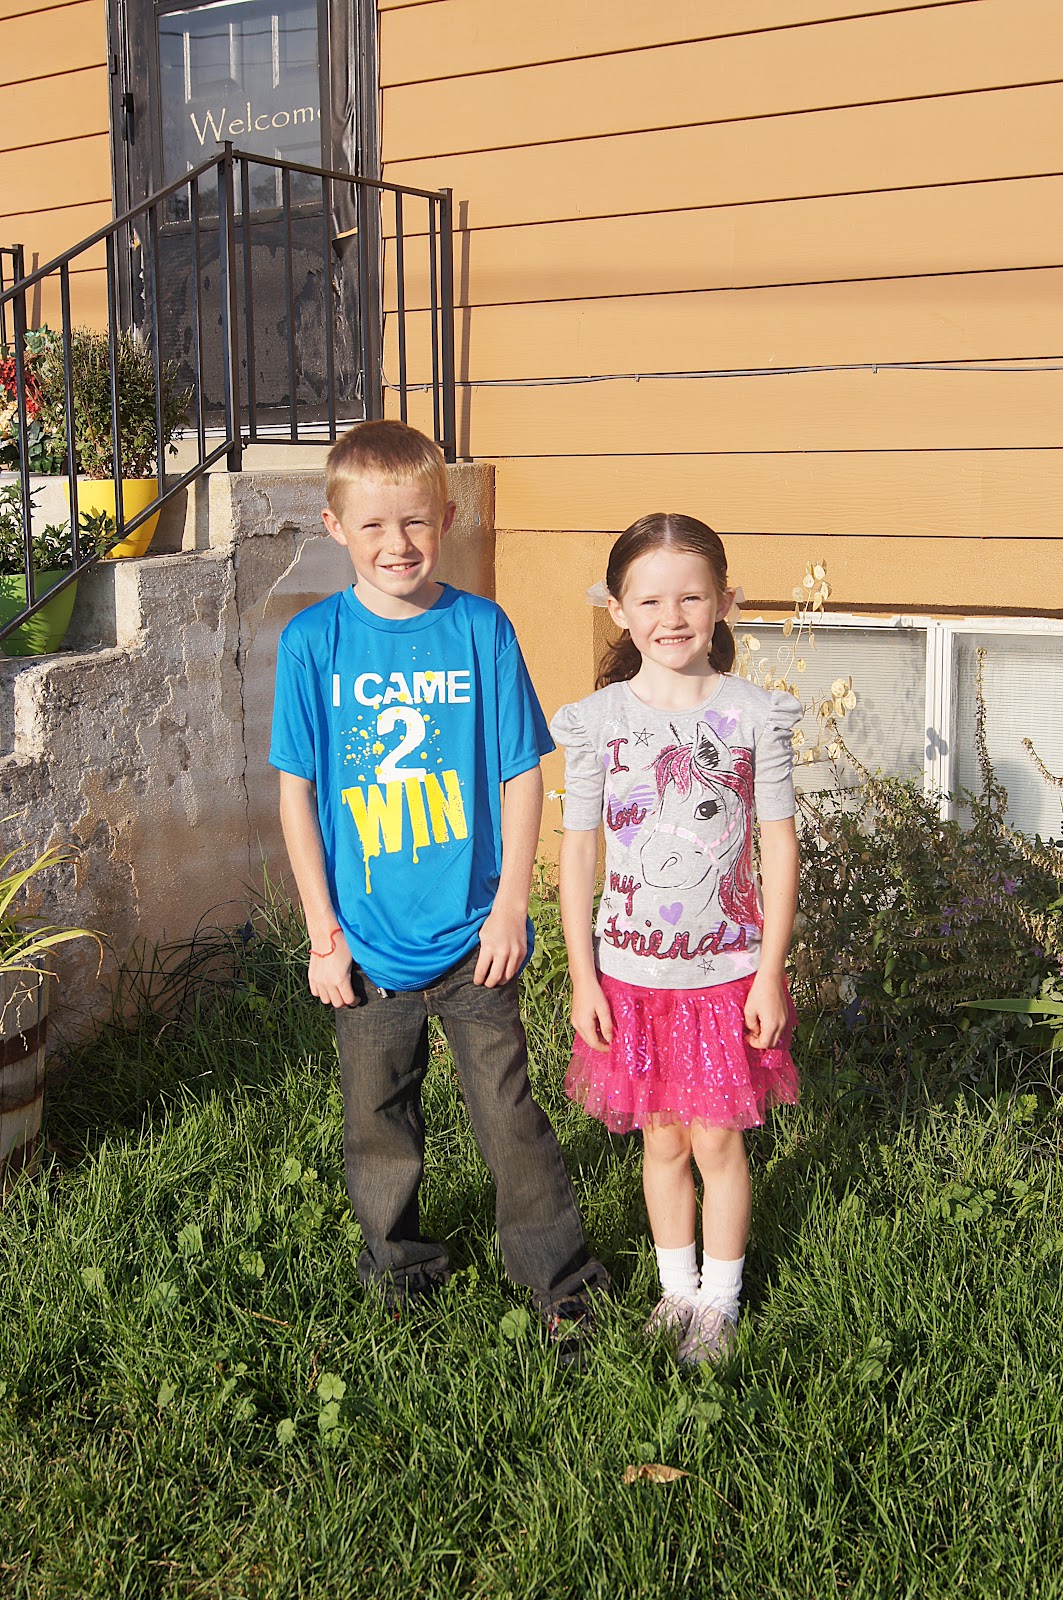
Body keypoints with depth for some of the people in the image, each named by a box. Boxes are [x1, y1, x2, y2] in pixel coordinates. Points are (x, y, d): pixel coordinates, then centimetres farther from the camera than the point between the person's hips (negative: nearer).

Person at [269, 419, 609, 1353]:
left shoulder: (481, 629, -5)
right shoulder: (313, 642, -4)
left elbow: (521, 775, -1)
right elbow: (298, 791, -1)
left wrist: (510, 906, -4)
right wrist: (323, 931, -3)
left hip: (472, 934, -1)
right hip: (366, 942, 1)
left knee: (507, 1110, 7)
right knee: (378, 1118, 15)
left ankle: (564, 1282, 24)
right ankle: (401, 1272, 37)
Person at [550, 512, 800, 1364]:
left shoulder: (755, 713, -7)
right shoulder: (598, 719, -6)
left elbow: (780, 844, -4)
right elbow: (578, 850, -2)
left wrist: (770, 970, -6)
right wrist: (582, 975, -3)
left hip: (727, 967, -1)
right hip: (632, 968, 1)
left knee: (718, 1141, 9)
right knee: (662, 1139, 15)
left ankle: (720, 1300, 30)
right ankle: (677, 1288, 35)